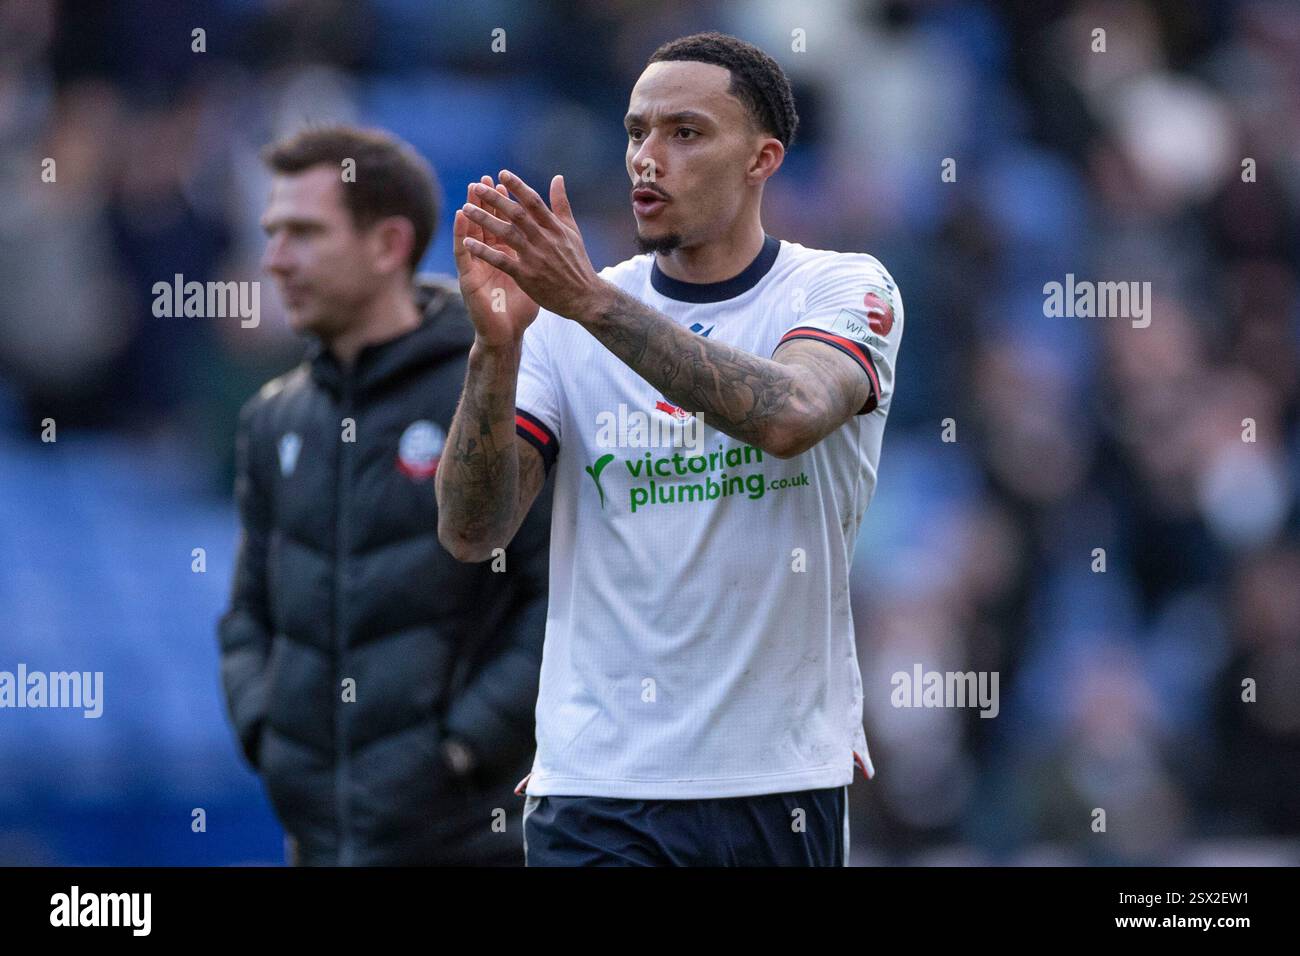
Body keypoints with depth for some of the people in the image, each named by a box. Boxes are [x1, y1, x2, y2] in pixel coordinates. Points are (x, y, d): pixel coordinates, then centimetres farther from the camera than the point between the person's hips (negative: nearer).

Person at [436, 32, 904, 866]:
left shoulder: (846, 290, -2)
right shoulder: (564, 322, 4)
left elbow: (789, 416, -24)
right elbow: (470, 532, -4)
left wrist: (591, 301, -31)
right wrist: (496, 346, -20)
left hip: (783, 787, -1)